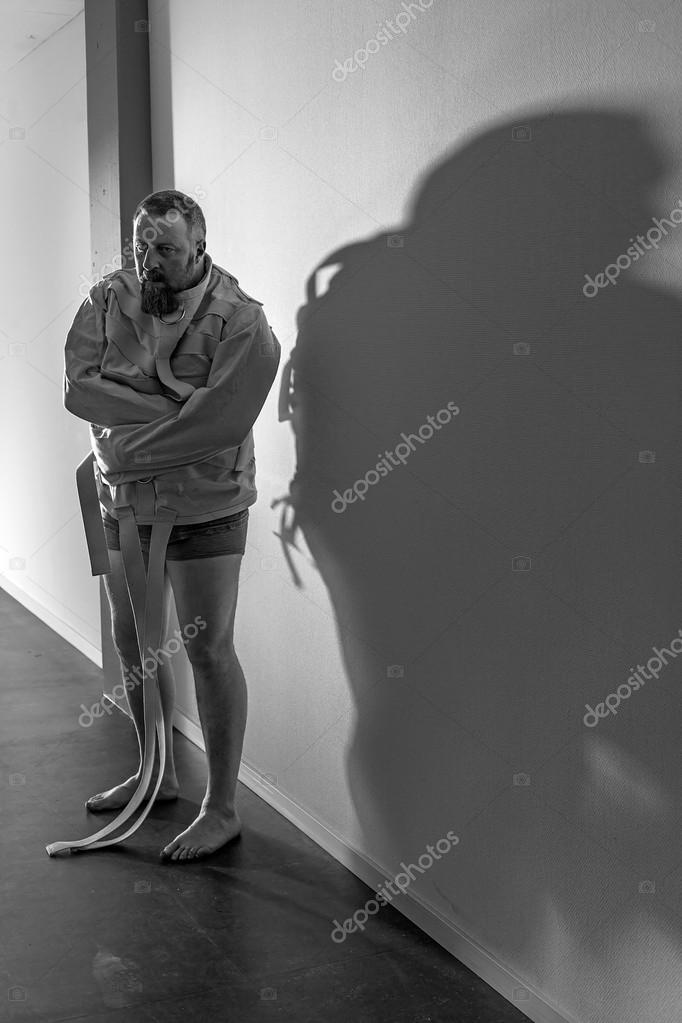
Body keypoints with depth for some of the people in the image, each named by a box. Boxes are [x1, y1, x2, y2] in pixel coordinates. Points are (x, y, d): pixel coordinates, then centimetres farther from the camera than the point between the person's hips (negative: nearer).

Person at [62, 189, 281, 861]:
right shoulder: (107, 299, -1)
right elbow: (78, 387, -13)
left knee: (207, 650, -1)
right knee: (133, 640, 17)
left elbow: (219, 422, -26)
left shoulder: (241, 323, -17)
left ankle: (221, 809, 11)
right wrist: (168, 408, -22)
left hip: (203, 508, -6)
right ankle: (156, 774, 37)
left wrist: (126, 453, -20)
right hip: (125, 503, 6)